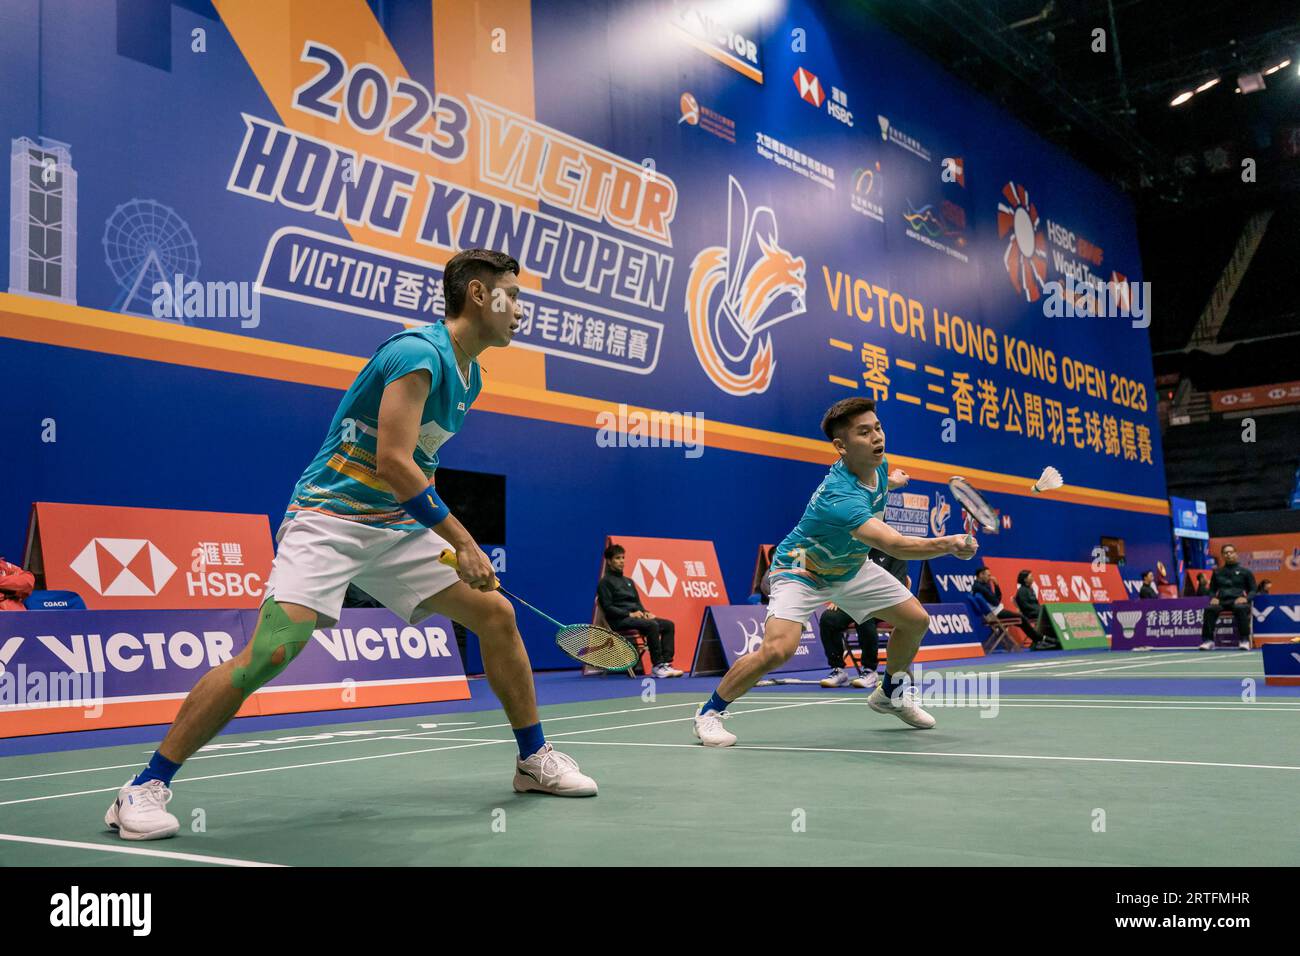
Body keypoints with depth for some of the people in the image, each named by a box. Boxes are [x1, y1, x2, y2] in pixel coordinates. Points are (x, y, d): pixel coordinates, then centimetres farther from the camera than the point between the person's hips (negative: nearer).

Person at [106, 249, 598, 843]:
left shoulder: (468, 375, 11)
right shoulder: (418, 353, -18)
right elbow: (392, 465, -25)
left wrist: (450, 537, 17)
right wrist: (463, 542, -23)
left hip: (398, 525, 9)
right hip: (329, 519, -8)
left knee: (496, 613, 2)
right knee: (273, 647, -22)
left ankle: (534, 760, 18)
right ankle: (144, 790, -9)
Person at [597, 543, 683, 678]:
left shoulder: (629, 581, 25)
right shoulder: (605, 582, 0)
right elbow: (608, 608, -9)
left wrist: (644, 612, 2)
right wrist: (629, 614, -18)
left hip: (636, 617, 8)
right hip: (619, 621, -8)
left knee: (668, 624, -11)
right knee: (652, 625, -32)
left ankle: (666, 663, -18)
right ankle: (657, 665, -28)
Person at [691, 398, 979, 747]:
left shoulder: (879, 465, -13)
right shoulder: (839, 496, -41)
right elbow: (895, 545, -52)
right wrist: (947, 544, -63)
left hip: (851, 566, 8)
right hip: (802, 570, -8)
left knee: (915, 620, 8)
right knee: (778, 648, -28)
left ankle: (891, 692, 35)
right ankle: (709, 712, -7)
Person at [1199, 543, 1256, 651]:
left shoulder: (1245, 572, 17)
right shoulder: (1217, 573, 25)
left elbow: (1253, 591, 13)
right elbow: (1212, 590, 24)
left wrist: (1246, 598, -9)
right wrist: (1213, 598, 0)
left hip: (1238, 601, -2)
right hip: (1222, 601, 2)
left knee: (1241, 608, -40)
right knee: (1209, 609, -33)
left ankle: (1244, 640, -34)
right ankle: (1208, 640, -36)